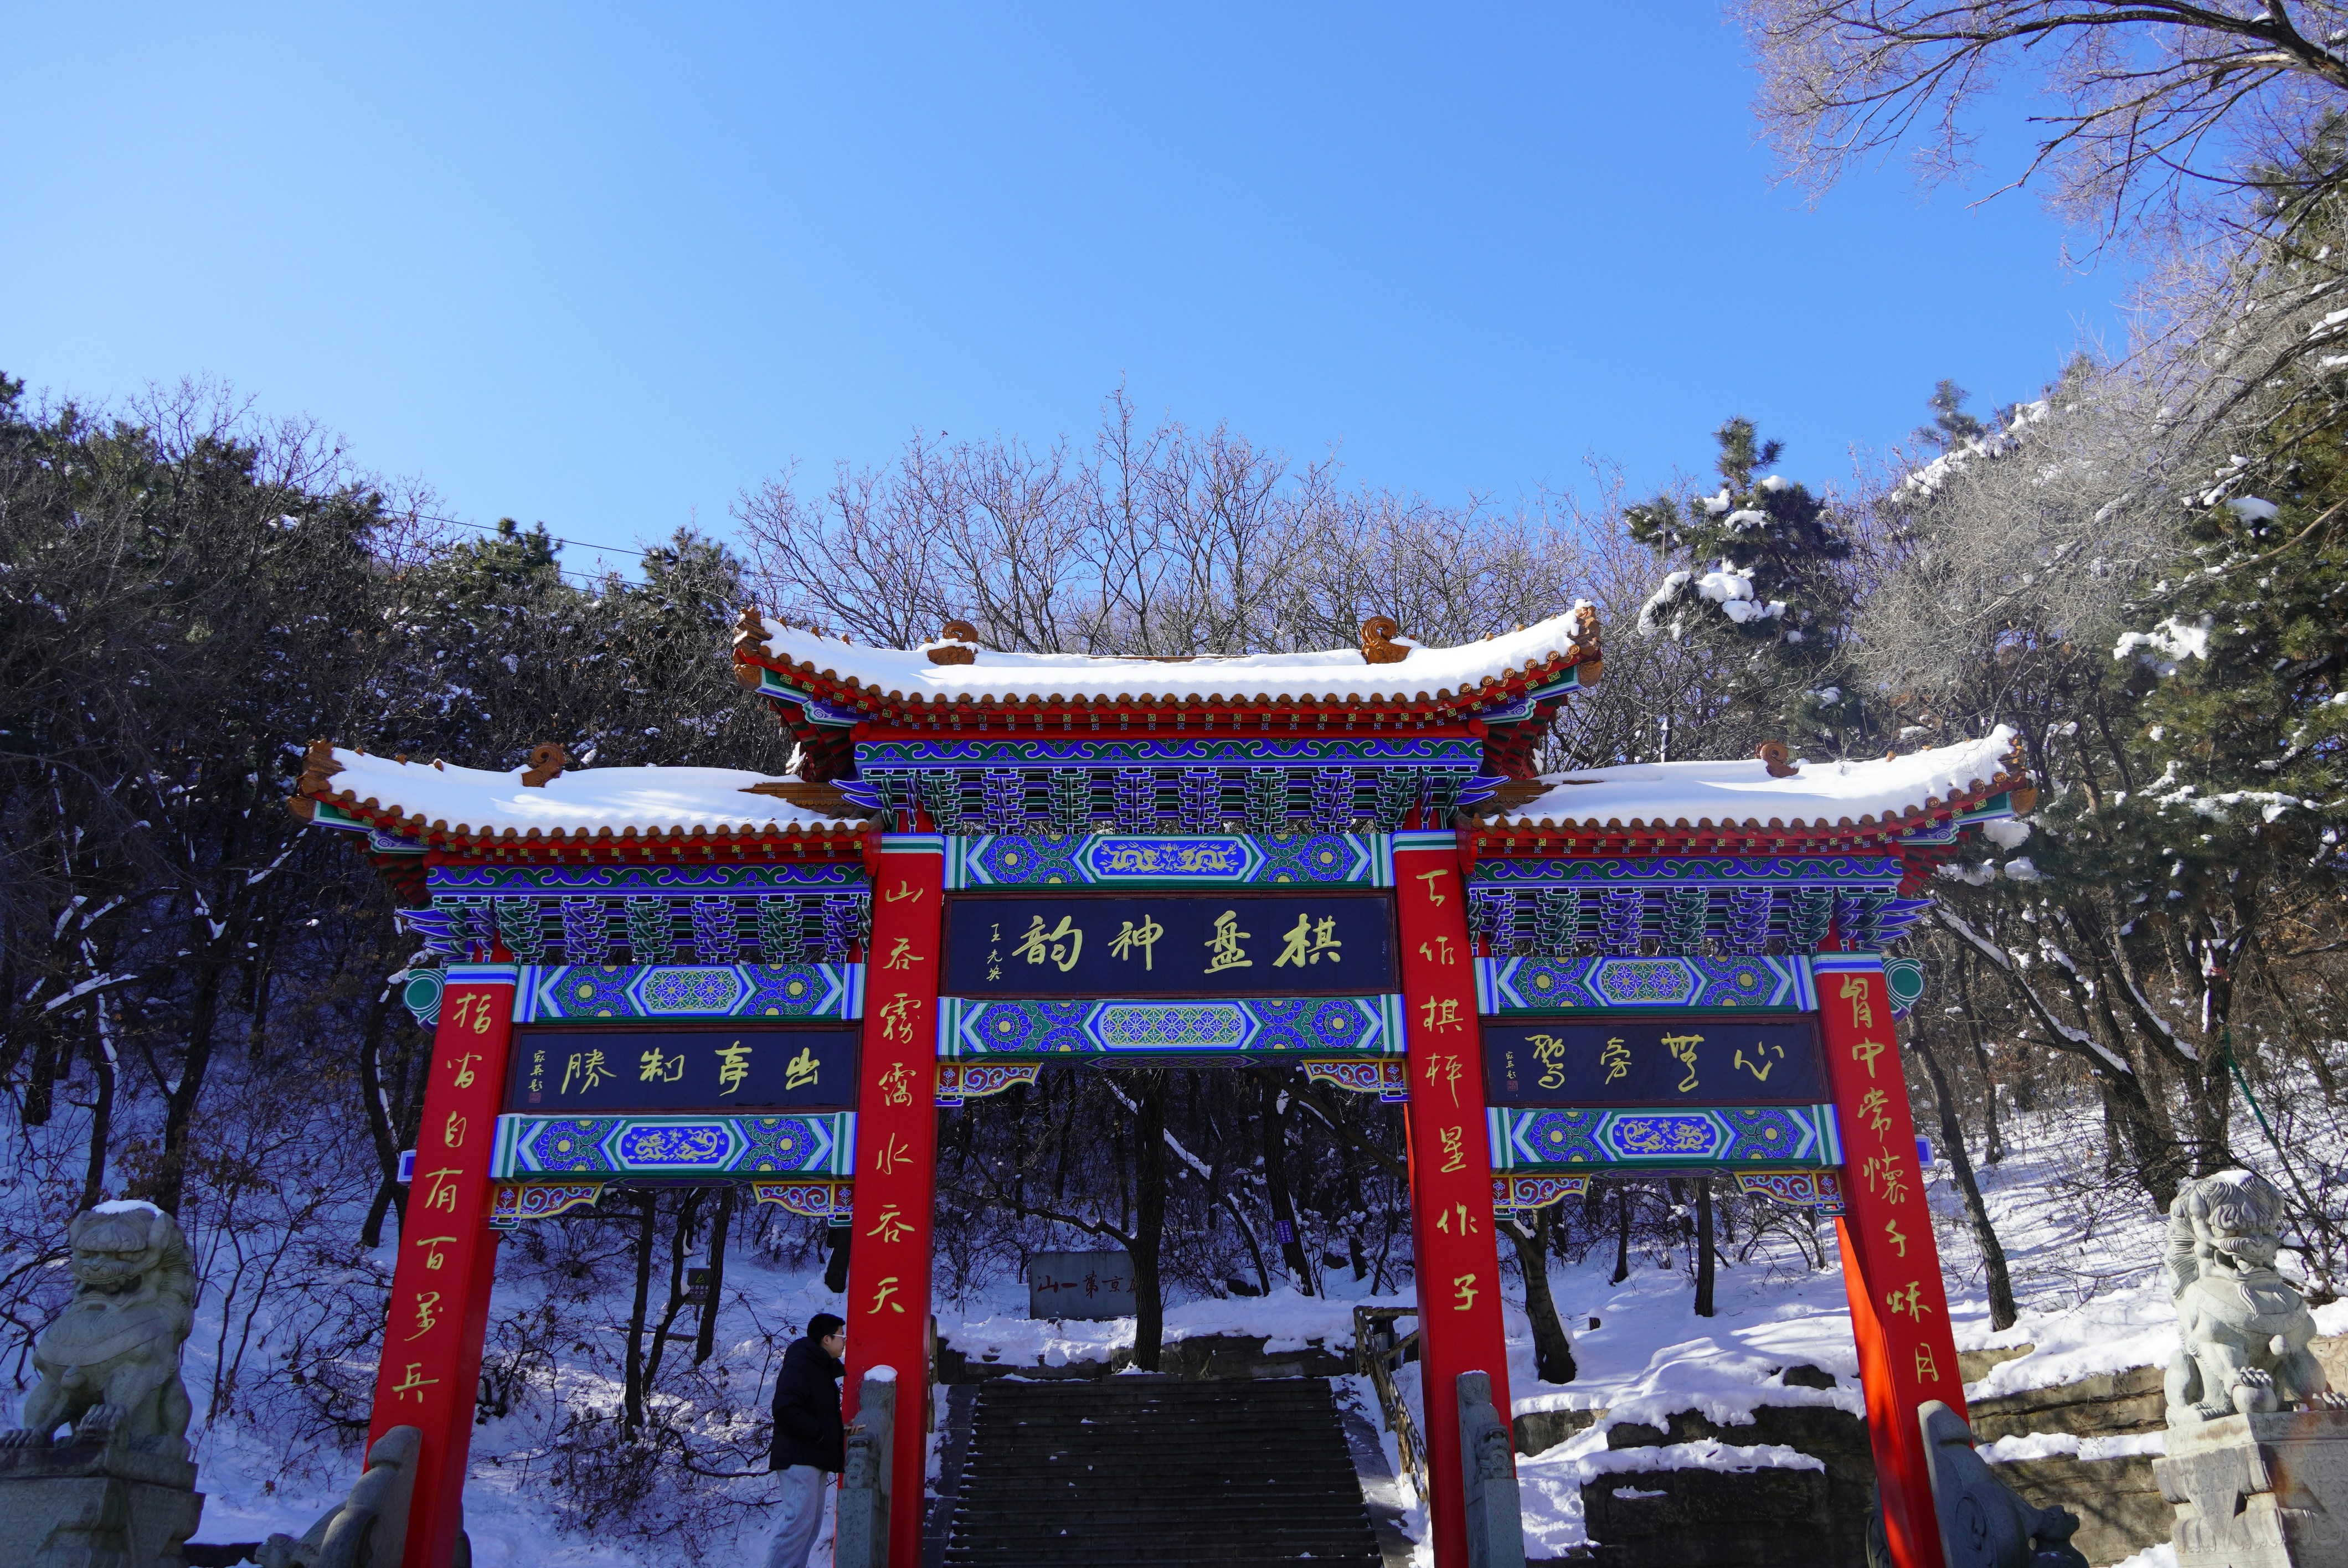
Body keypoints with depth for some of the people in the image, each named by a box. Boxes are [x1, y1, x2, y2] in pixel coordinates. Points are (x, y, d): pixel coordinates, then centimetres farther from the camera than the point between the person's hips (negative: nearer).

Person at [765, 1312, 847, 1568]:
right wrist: (820, 1432, -19)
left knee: (813, 1521, 9)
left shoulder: (824, 1369, 19)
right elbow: (785, 1410, -23)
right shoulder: (798, 1365, -12)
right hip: (799, 1458, -10)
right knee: (800, 1519, -14)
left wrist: (840, 1430, 11)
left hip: (816, 1458, 10)